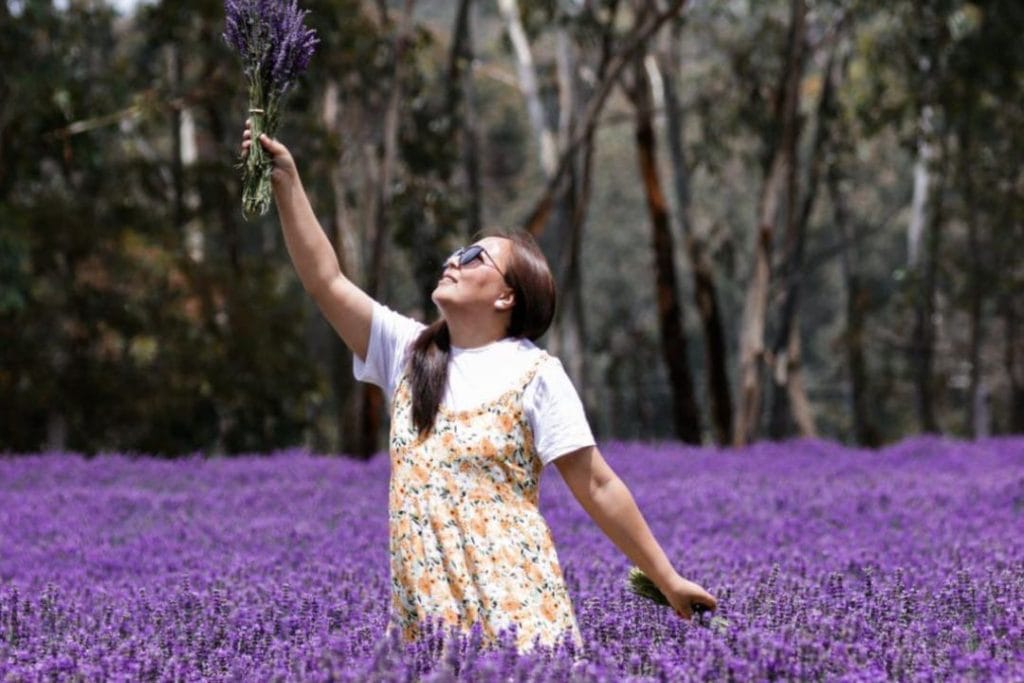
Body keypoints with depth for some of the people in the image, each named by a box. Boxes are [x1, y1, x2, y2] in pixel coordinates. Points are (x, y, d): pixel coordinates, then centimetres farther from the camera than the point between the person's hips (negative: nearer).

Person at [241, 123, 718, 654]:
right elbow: (326, 280, 5)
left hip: (511, 601, -4)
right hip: (422, 603, 4)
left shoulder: (534, 373, -2)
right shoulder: (408, 351, 11)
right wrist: (286, 179, -2)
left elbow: (597, 486, -1)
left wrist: (667, 579, -2)